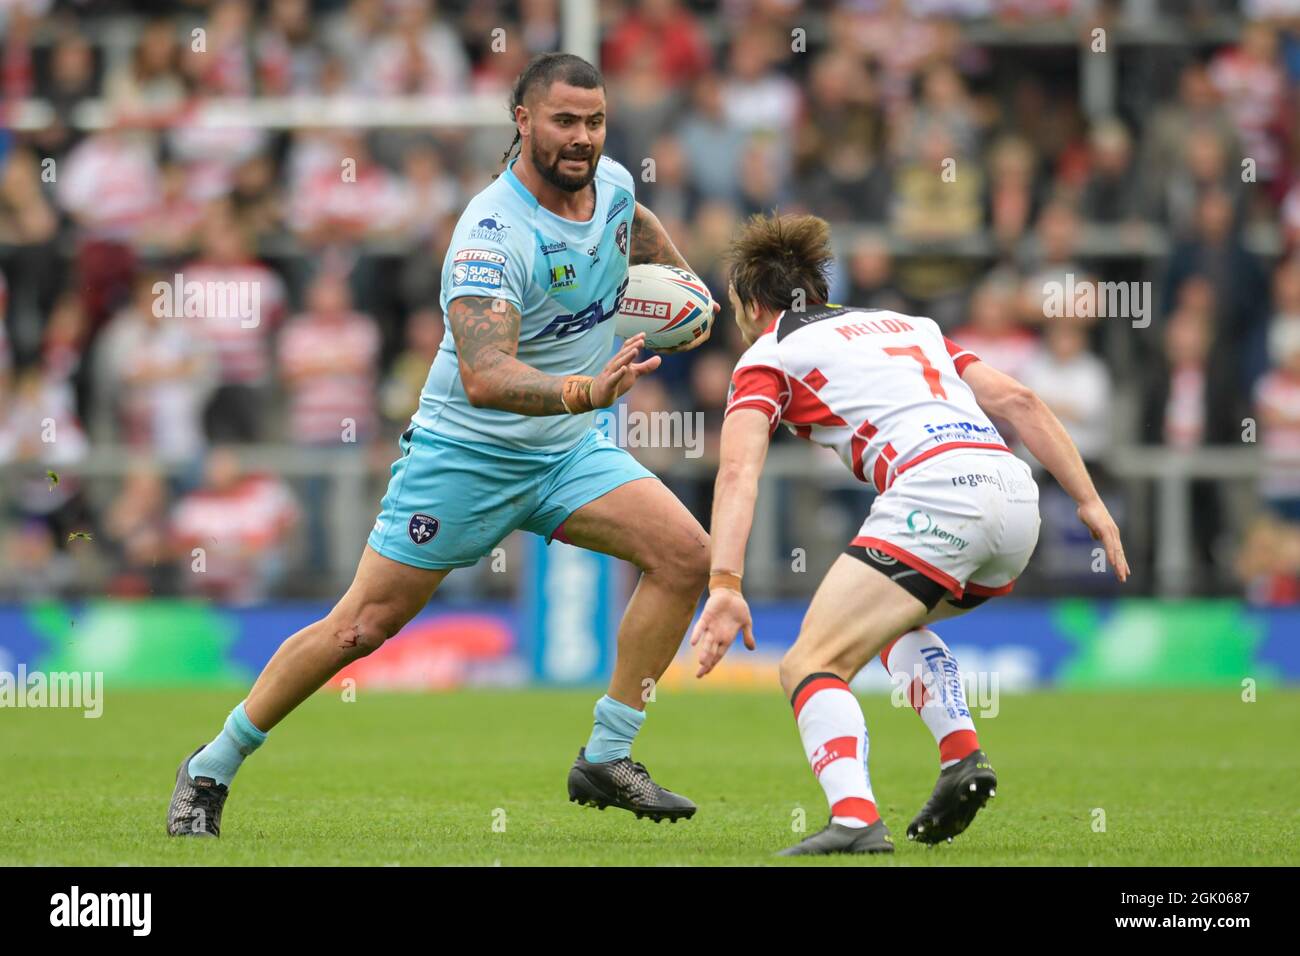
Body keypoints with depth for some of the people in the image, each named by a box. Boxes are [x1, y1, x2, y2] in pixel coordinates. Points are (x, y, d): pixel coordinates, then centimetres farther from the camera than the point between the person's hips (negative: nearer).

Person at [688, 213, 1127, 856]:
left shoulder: (768, 356, 14)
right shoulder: (908, 325, 32)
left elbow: (738, 472, -3)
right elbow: (1017, 400, 21)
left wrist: (725, 586, -14)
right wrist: (1089, 501, 19)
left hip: (935, 496, -7)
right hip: (1017, 493, 7)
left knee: (810, 666, -6)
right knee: (893, 618, 34)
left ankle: (855, 820, -31)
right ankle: (963, 756, 15)